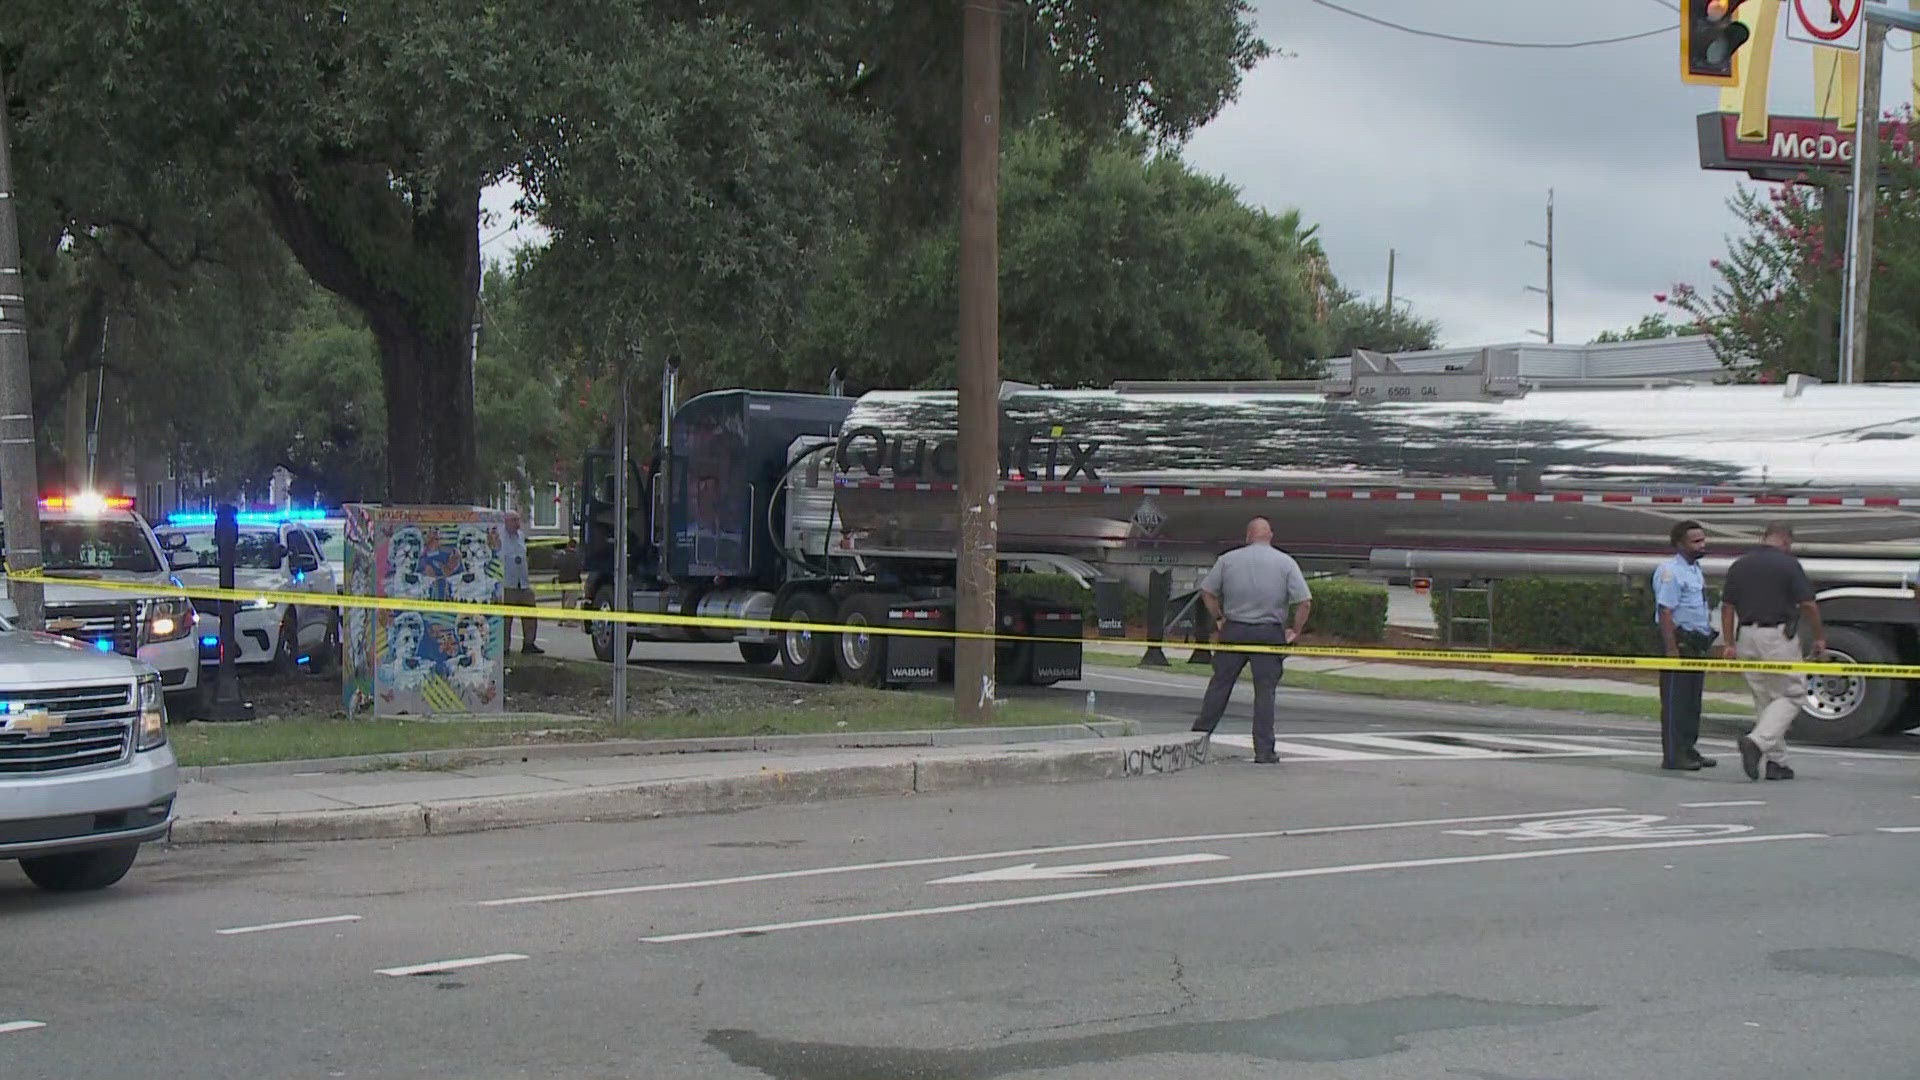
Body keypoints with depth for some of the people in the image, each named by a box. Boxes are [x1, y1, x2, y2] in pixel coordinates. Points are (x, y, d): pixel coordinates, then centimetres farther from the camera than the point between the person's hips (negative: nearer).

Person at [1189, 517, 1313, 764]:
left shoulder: (1228, 559, 2)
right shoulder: (1286, 563, -1)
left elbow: (1207, 591, 4)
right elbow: (1305, 601, -7)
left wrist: (1218, 619, 14)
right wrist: (1295, 631, 3)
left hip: (1233, 630, 1)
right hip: (1269, 633, -1)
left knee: (1220, 683, 12)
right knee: (1265, 691, 1)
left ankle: (1200, 734, 15)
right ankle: (1264, 750, 0)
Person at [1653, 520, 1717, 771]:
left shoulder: (1695, 569, 17)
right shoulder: (1670, 572, -14)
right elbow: (1665, 612, -20)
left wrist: (1706, 638, 21)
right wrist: (1672, 649, -25)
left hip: (1696, 643, 10)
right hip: (1679, 640, -10)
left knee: (1693, 701, 14)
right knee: (1675, 701, -7)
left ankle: (1688, 750, 21)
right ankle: (1673, 756, -5)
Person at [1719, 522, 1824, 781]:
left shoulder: (1739, 565, 9)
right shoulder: (1788, 564, -6)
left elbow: (1727, 607, 7)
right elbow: (1807, 605, -8)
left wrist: (1728, 643, 11)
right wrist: (1819, 637, 4)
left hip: (1746, 636, 6)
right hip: (1778, 636, -6)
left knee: (1764, 699, 12)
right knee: (1792, 694, 2)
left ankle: (1776, 761, 11)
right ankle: (1758, 741, -18)